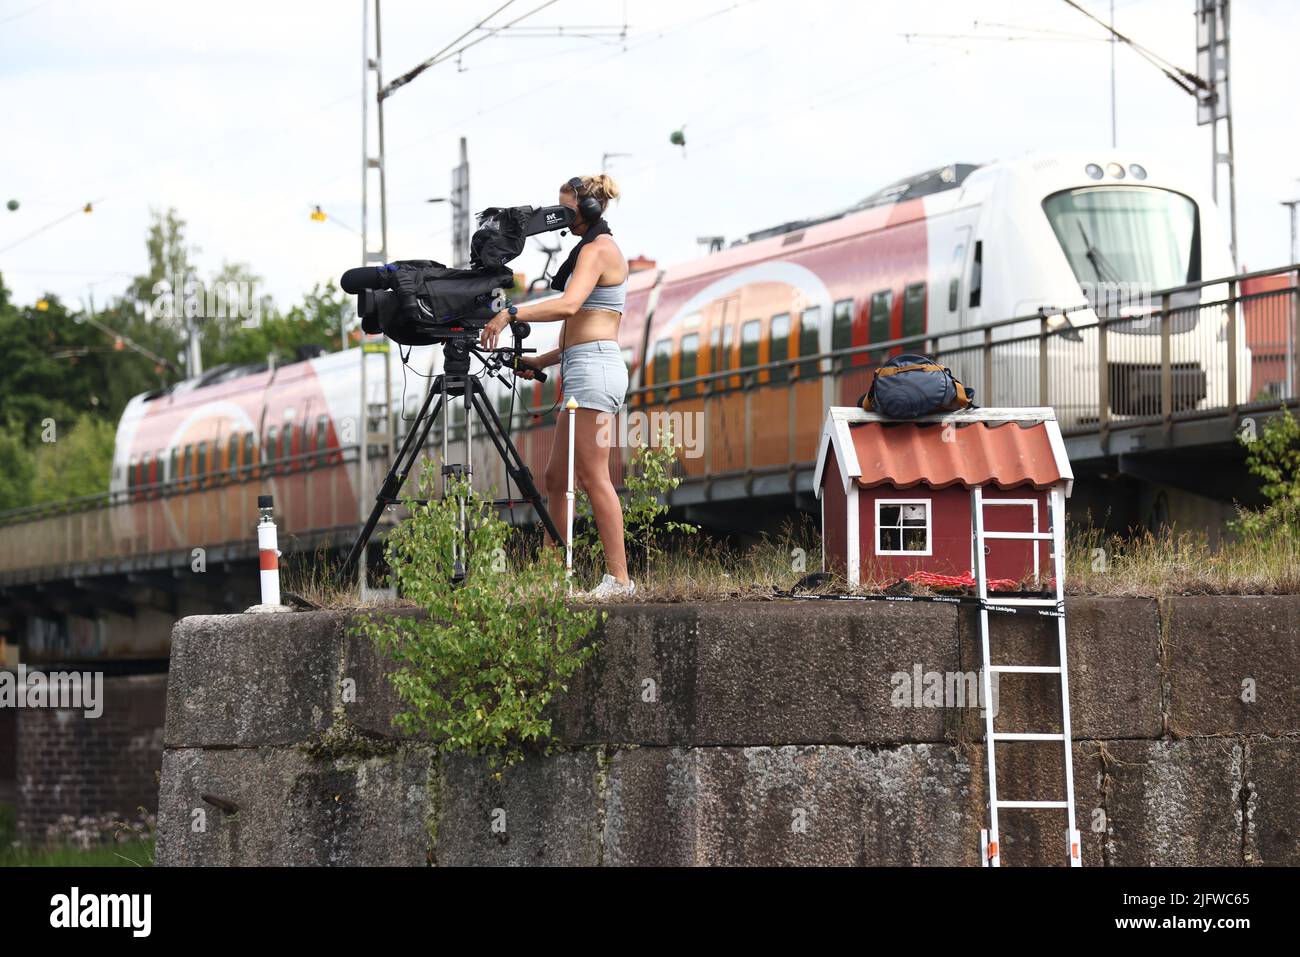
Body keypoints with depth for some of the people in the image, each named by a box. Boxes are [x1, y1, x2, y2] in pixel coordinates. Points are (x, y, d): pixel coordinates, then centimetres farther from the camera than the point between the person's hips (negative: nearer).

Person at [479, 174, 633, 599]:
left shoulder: (597, 249, -8)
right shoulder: (603, 248, 23)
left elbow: (569, 305, -25)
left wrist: (511, 313, -22)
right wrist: (542, 361, 20)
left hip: (593, 370, -11)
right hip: (584, 370, 11)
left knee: (593, 477, -11)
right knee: (556, 477, 9)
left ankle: (619, 577, -12)